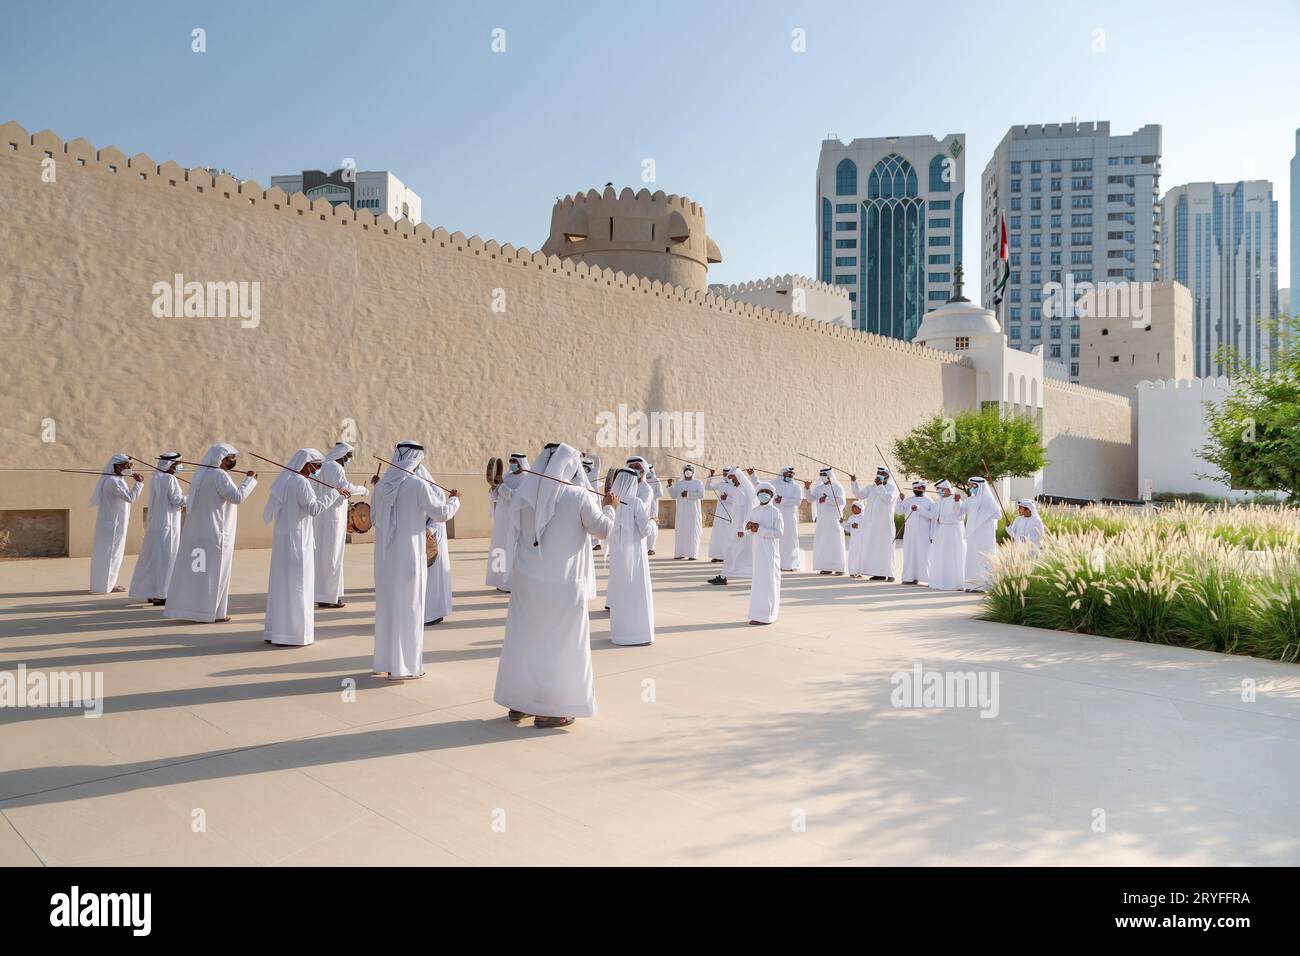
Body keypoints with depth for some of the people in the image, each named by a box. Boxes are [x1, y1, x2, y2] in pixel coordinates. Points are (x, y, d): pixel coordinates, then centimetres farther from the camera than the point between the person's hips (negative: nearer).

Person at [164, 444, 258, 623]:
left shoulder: (202, 474, 12)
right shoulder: (219, 475, -15)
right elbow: (237, 496, -23)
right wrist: (249, 479, -12)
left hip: (195, 531, 9)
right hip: (213, 532, -9)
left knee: (194, 569, 12)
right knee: (213, 571, -1)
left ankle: (185, 608, 17)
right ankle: (208, 612, 3)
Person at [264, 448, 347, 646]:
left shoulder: (284, 479, 11)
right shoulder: (301, 482, -16)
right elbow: (314, 508, -25)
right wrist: (334, 492, -21)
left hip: (282, 537, 9)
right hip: (297, 539, -9)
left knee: (281, 582, 13)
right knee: (296, 584, -3)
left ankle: (274, 631, 19)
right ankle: (292, 633, 1)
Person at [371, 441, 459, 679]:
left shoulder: (383, 485, 2)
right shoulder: (418, 484, -15)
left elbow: (375, 518, 13)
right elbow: (442, 513, -8)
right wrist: (454, 499, 11)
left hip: (385, 555, 6)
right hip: (409, 555, -6)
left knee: (386, 604, 15)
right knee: (407, 607, 3)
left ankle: (384, 662, 24)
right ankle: (404, 666, 9)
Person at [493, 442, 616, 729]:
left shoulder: (525, 490, -2)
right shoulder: (578, 496, -14)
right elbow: (603, 530, -3)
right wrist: (609, 508, 16)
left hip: (526, 579, 5)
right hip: (561, 582, -4)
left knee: (524, 637, 16)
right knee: (559, 642, 7)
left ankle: (519, 703, 25)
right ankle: (549, 710, 12)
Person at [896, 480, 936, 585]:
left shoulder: (929, 502, 5)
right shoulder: (908, 500, 13)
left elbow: (932, 515, -9)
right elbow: (899, 511, 3)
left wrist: (919, 508, -20)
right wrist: (900, 500, -13)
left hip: (923, 534, -3)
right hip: (909, 533, 3)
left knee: (923, 555, -5)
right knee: (910, 554, 1)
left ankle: (930, 578, -1)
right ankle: (910, 577, 3)